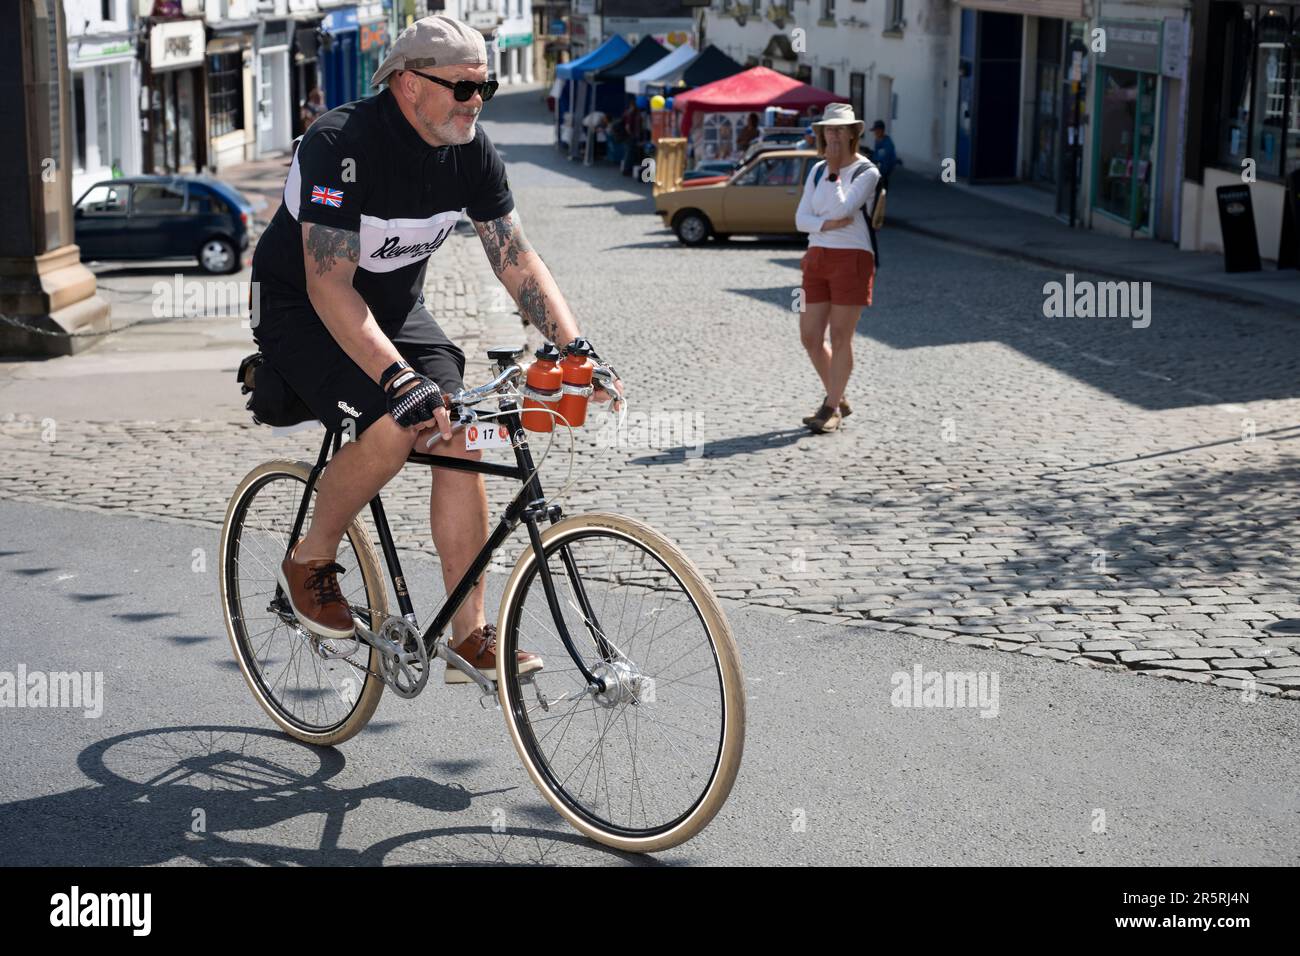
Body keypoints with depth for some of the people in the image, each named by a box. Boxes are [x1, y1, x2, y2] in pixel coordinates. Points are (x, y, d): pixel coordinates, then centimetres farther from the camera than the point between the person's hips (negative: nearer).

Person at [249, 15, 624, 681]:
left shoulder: (471, 150, -8)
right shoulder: (341, 144, -28)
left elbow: (517, 260, -4)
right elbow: (329, 285, -34)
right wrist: (400, 380, -44)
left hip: (396, 306, 6)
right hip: (300, 310, -6)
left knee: (460, 438, -13)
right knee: (391, 428, -30)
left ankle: (470, 637, -6)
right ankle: (310, 562, -2)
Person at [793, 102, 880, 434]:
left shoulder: (866, 172, -6)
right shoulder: (817, 171, 11)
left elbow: (841, 208, -18)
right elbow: (801, 218, 5)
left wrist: (834, 171, -12)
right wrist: (827, 224, -13)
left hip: (852, 258, -6)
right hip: (817, 258, 6)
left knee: (840, 338, -3)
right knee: (810, 337, 5)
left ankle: (832, 409, 6)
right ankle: (837, 399, 23)